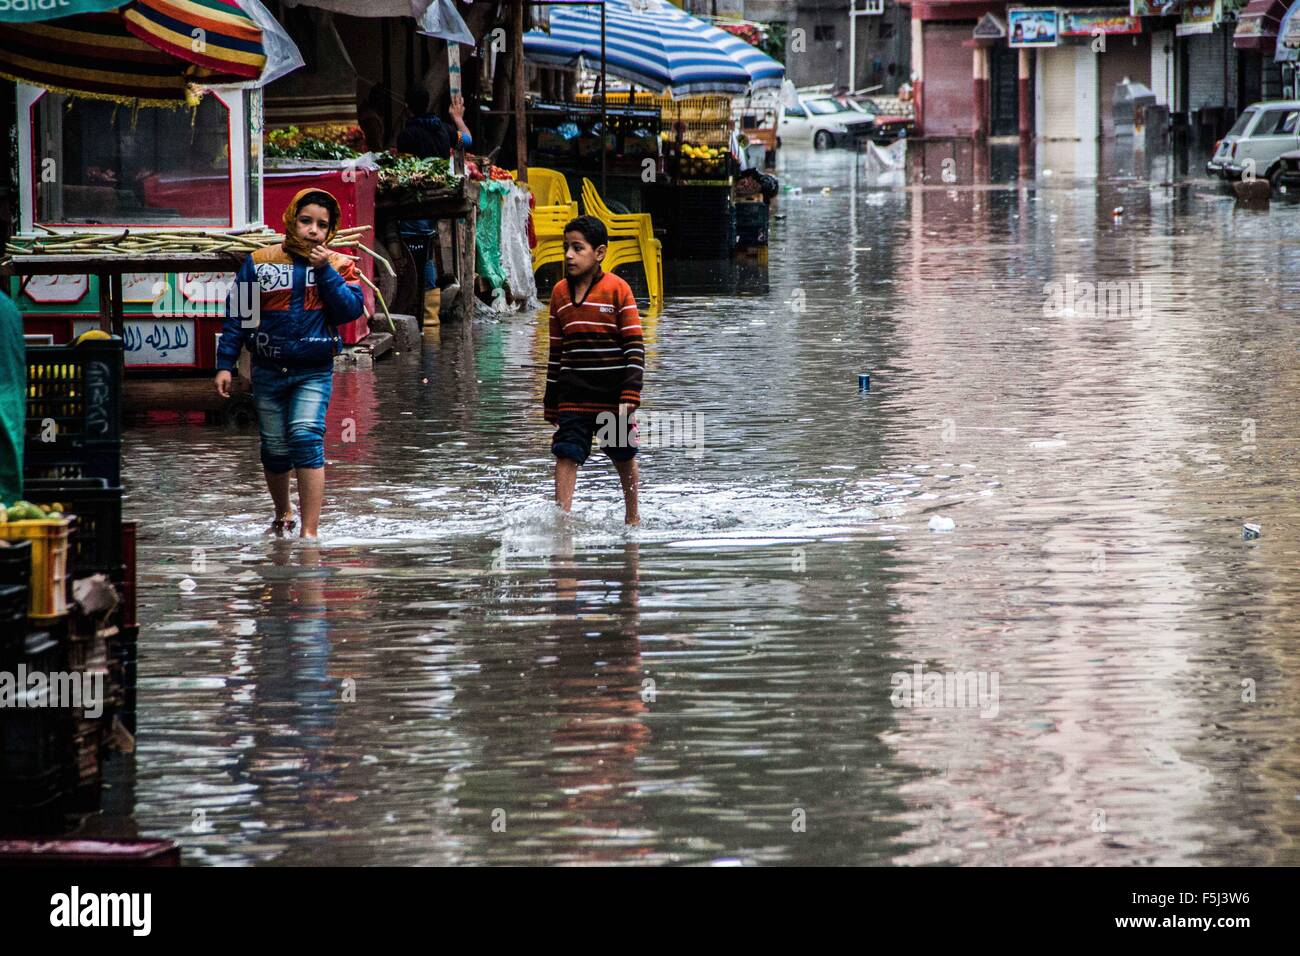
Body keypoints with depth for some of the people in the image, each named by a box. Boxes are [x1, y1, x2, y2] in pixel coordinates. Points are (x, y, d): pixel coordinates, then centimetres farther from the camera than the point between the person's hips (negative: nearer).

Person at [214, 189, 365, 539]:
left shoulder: (339, 267, 3)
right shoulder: (259, 263, 3)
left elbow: (352, 310, -10)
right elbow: (237, 313, 6)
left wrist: (325, 271, -16)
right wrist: (225, 364, 2)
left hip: (313, 374, -2)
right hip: (268, 372, 2)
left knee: (307, 436, -21)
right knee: (275, 449, 8)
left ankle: (309, 531, -23)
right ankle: (283, 514, 37)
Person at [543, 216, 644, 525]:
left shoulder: (617, 290, -7)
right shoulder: (559, 293, 6)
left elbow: (635, 347, -7)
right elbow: (556, 351, 13)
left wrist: (630, 397, -15)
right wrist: (551, 404, 13)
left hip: (613, 393, -3)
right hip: (573, 395, 3)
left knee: (624, 458, 12)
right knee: (566, 455, -10)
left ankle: (632, 517, 30)